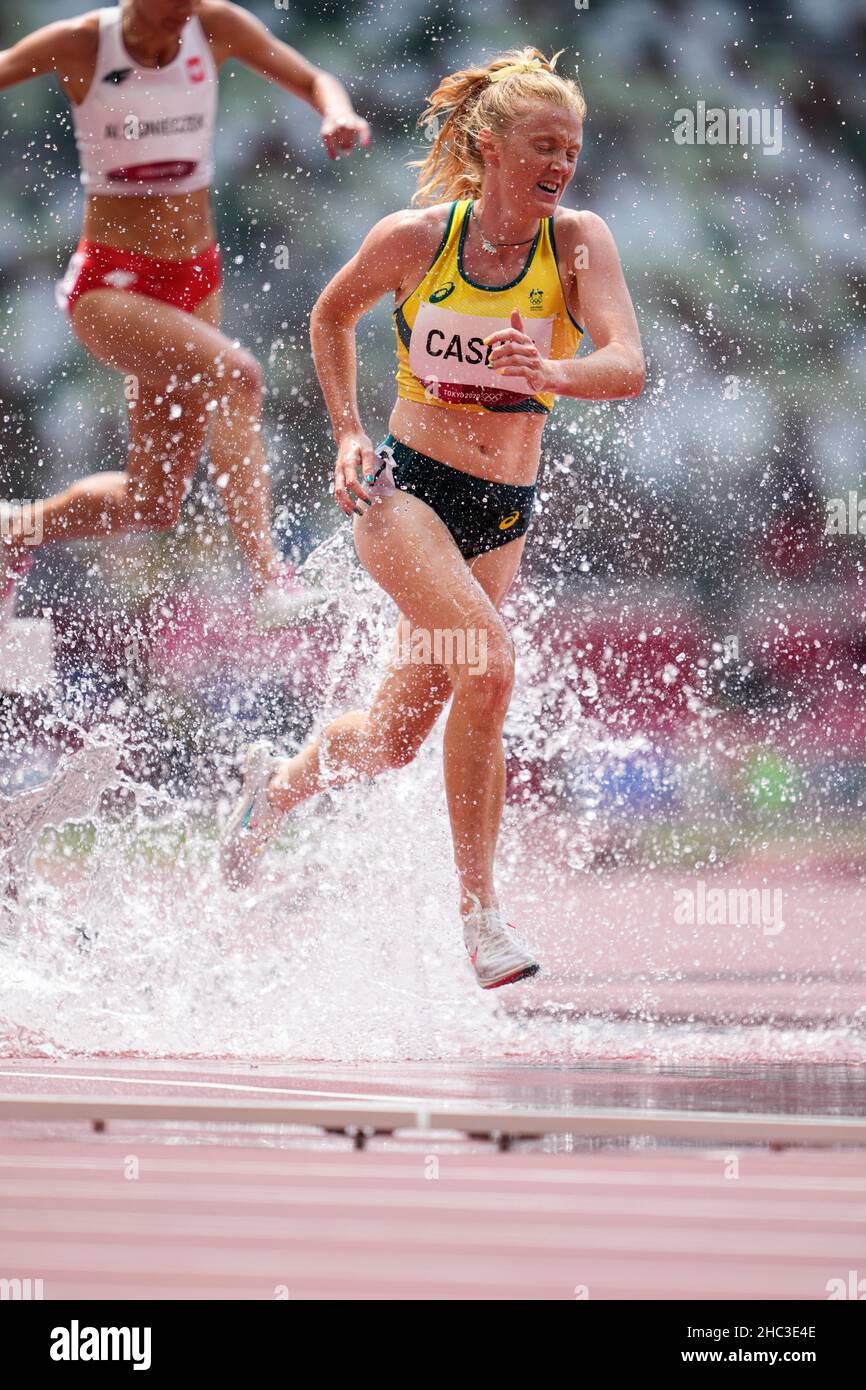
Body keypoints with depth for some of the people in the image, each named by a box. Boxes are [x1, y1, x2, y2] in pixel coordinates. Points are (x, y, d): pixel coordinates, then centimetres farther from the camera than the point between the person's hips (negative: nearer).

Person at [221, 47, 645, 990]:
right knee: (487, 664, -27)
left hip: (501, 519, 3)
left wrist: (553, 373, -40)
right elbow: (332, 317, 13)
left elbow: (627, 368, -21)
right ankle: (478, 909, -17)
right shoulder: (413, 239, -7)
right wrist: (347, 435, 4)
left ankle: (280, 781, 46)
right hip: (404, 489, -3)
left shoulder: (578, 242, -7)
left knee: (396, 738, 11)